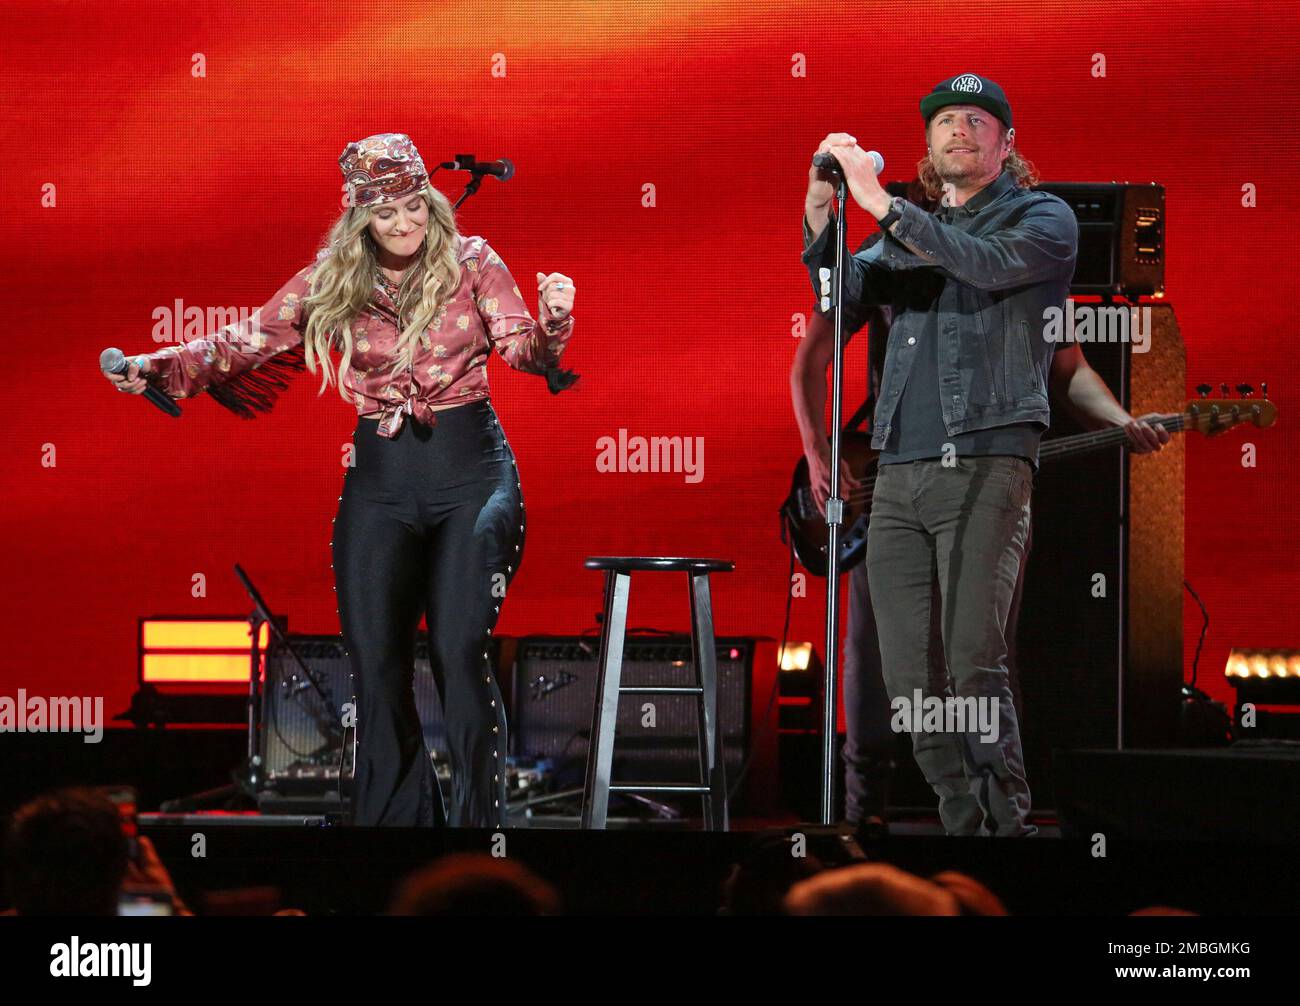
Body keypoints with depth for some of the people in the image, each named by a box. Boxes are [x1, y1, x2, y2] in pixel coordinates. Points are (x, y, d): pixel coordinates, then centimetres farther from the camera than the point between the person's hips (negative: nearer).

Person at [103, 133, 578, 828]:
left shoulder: (471, 262, 0)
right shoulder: (330, 282, 5)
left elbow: (522, 348, -8)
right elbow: (243, 345, 2)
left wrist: (552, 322, -30)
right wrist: (156, 368, -12)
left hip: (470, 465, -3)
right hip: (380, 478, 3)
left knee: (460, 651, -13)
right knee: (375, 662, 0)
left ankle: (478, 818, -4)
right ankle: (398, 817, 11)